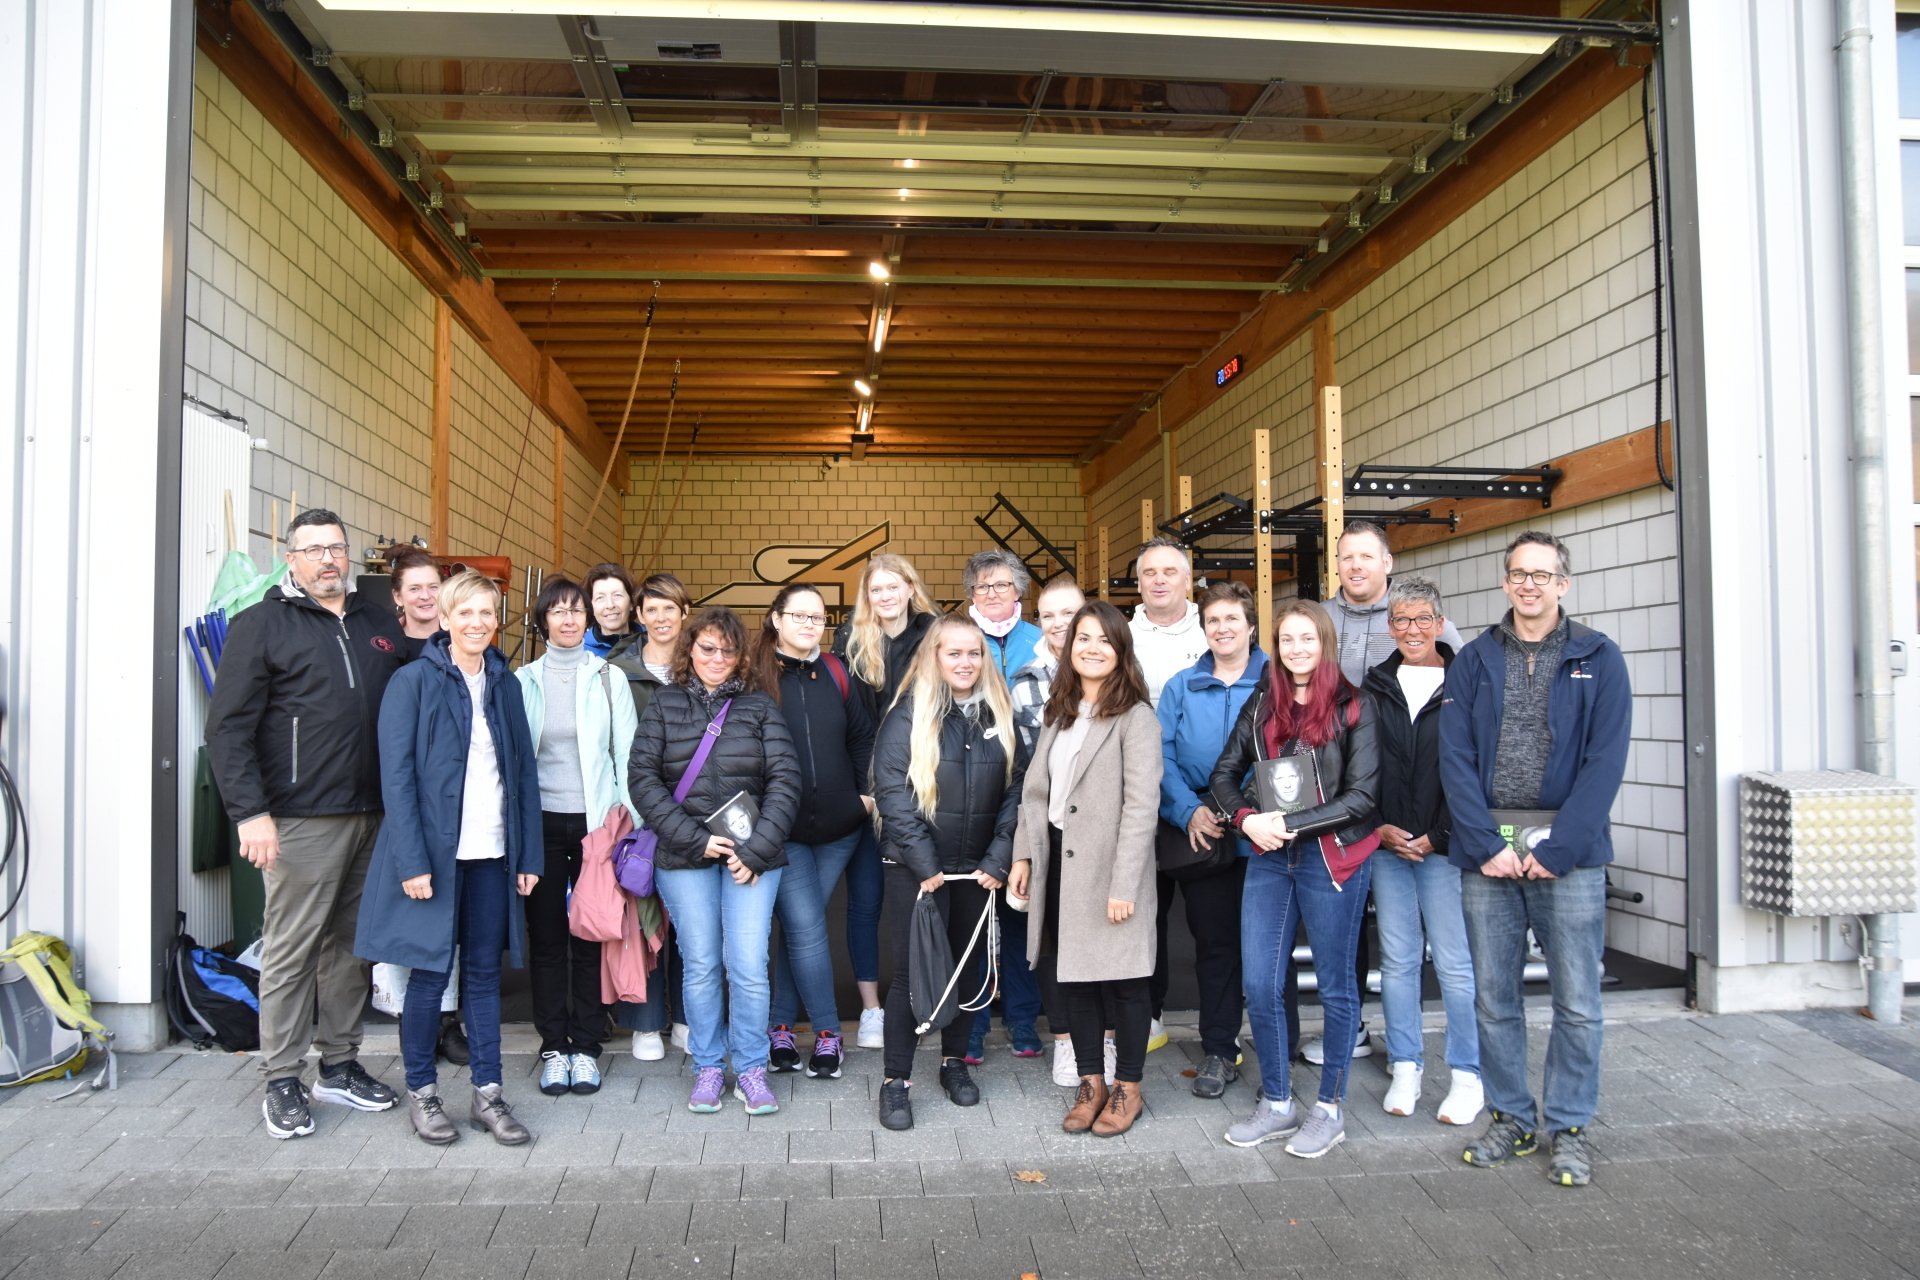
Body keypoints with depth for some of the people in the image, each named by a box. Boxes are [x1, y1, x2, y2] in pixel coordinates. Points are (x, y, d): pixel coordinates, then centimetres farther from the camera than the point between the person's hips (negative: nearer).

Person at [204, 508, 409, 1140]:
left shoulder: (379, 622, 13)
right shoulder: (262, 625, -2)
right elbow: (228, 727, -7)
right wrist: (250, 812, -15)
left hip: (372, 817, 5)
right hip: (300, 820, -5)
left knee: (351, 945, 13)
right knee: (291, 950, 2)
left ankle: (340, 1065, 25)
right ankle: (281, 1081, 14)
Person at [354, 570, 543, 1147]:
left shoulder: (505, 683, 10)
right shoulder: (414, 680, -5)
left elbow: (524, 771, 10)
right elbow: (397, 775, -9)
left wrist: (530, 854, 5)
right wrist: (412, 861, -15)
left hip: (493, 853, 4)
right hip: (435, 852, -4)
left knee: (484, 972, 10)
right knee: (430, 973, 6)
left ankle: (488, 1094, 19)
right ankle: (421, 1092, 22)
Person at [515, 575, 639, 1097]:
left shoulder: (608, 678, 3)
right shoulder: (524, 680, 5)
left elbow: (626, 750, 2)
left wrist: (628, 814, -4)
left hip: (594, 819, -1)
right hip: (542, 821, 1)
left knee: (591, 935, 5)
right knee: (545, 935, 6)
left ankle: (586, 1046, 15)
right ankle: (553, 1046, 17)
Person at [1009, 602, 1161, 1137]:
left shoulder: (1135, 716, -11)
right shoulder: (1059, 713, 13)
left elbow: (1141, 806, -16)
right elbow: (1036, 788, 13)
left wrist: (1123, 885, -20)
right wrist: (1024, 854, 6)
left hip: (1109, 868, -6)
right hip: (1060, 861, 7)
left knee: (1122, 978, 6)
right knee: (1074, 975, 14)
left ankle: (1127, 1087, 23)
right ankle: (1090, 1081, 28)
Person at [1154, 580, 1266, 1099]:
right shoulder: (1181, 687, 8)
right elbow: (1163, 757, 2)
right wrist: (1190, 811, -13)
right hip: (1198, 834, 2)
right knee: (1214, 942, 9)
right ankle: (1218, 1052, 21)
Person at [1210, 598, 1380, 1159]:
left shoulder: (1353, 707, -6)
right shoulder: (1261, 705, 8)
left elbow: (1361, 796, -11)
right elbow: (1224, 774, 10)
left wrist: (1289, 824, -15)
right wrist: (1247, 818, -10)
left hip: (1331, 857, -4)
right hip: (1269, 858, 4)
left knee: (1335, 986, 9)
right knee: (1258, 986, 4)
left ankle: (1329, 1109, 24)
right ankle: (1277, 1103, 22)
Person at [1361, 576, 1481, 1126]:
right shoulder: (1374, 689, 8)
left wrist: (1438, 837, -9)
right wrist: (1379, 827, -4)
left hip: (1445, 847, -3)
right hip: (1387, 846, 3)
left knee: (1455, 962, 1)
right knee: (1397, 958, 10)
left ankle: (1468, 1075, 15)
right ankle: (1404, 1067, 22)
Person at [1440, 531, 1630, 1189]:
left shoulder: (1599, 659, 2)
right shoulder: (1473, 661, 8)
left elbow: (1605, 761, -6)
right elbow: (1455, 758, 1)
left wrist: (1556, 849, -13)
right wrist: (1485, 845, -10)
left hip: (1569, 857, -2)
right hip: (1487, 858, 2)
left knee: (1577, 1002, 4)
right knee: (1493, 998, 9)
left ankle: (1568, 1127, 20)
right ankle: (1510, 1118, 25)